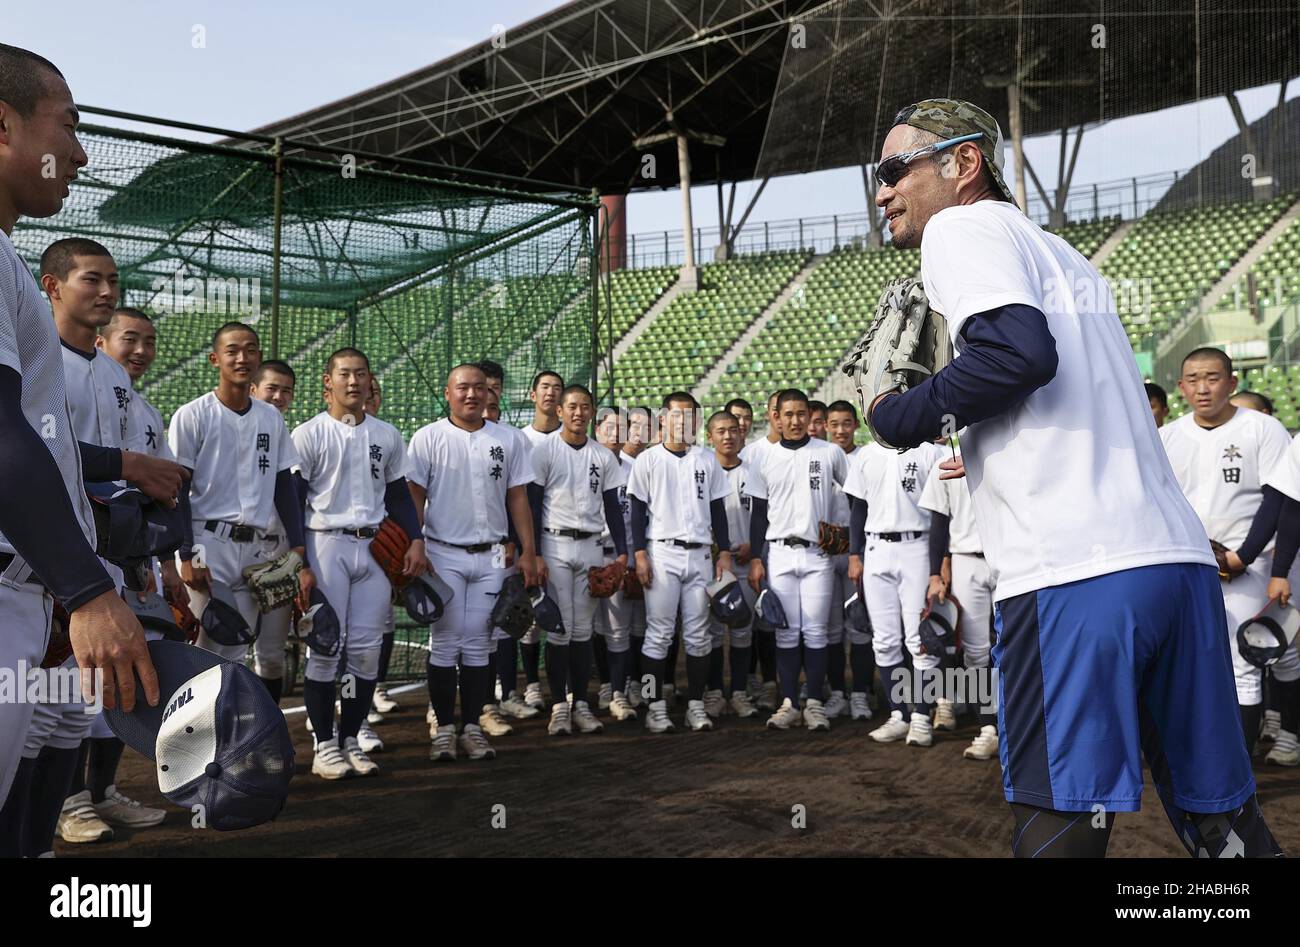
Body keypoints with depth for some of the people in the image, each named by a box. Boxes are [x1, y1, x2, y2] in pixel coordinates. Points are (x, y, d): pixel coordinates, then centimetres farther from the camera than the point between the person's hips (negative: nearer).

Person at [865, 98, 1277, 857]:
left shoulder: (961, 227, 2)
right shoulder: (1064, 256, 26)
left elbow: (1020, 350, -17)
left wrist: (900, 417, -3)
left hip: (1076, 570, -8)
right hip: (1179, 556, 9)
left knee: (1060, 821, -2)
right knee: (1222, 815, 13)